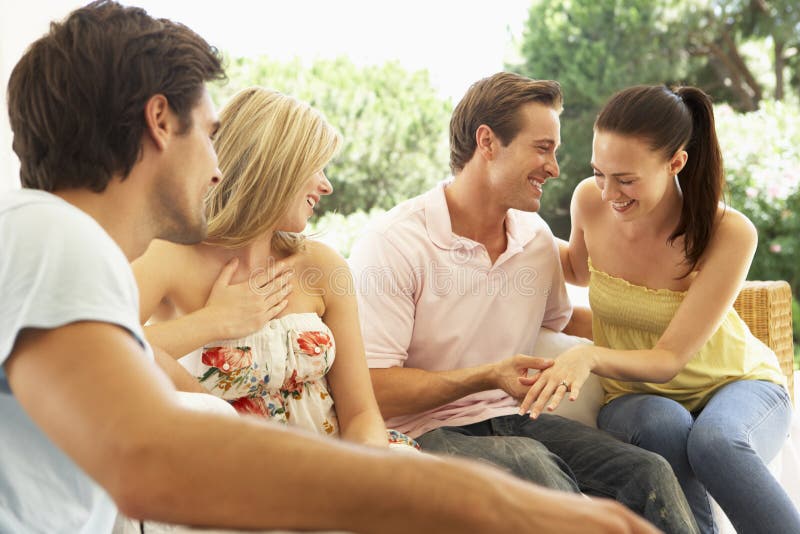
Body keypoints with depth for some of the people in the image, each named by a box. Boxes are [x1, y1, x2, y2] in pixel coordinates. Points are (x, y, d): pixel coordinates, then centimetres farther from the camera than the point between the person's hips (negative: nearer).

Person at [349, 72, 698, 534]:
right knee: (530, 463, -36)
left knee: (648, 473, -20)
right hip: (425, 431, -5)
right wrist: (486, 377, -24)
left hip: (513, 421, 6)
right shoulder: (391, 246, -13)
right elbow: (372, 391, -16)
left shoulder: (538, 239, 9)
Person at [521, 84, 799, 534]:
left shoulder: (729, 234, -23)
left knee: (715, 439, -38)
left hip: (737, 384, -2)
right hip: (637, 397, 2)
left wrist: (590, 356, -41)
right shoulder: (591, 201, -12)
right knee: (666, 425, -36)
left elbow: (668, 358, -22)